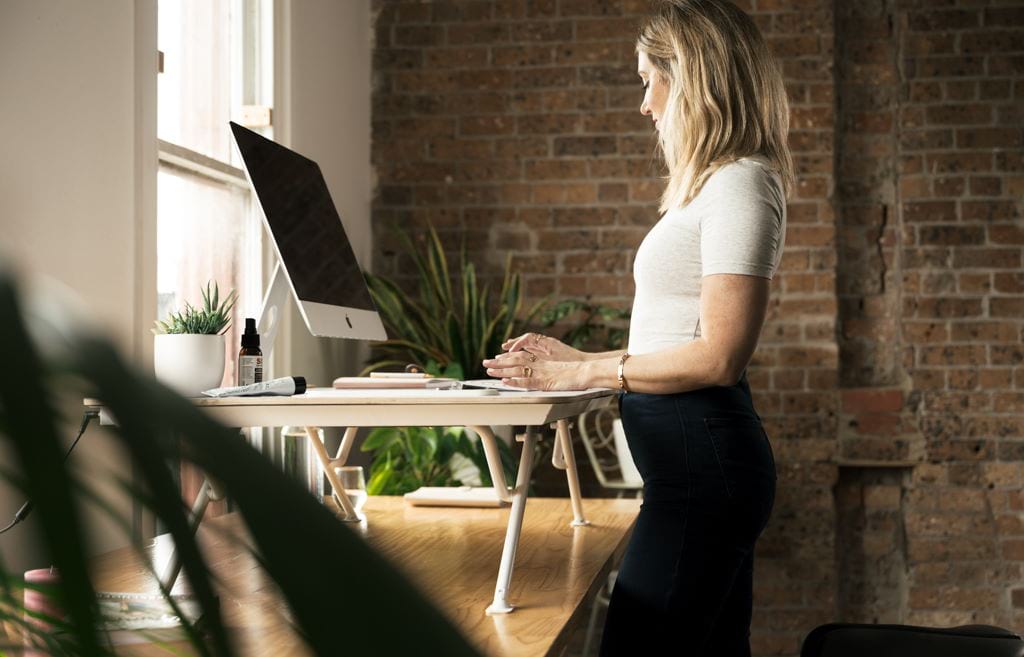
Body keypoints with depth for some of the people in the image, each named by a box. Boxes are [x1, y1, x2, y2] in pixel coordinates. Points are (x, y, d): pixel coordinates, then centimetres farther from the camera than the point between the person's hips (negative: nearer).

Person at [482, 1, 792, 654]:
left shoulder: (739, 185, -11)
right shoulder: (719, 184, 19)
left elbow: (718, 357, -18)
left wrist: (584, 374, -12)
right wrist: (579, 358, 13)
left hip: (703, 459, -10)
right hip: (699, 457, 10)